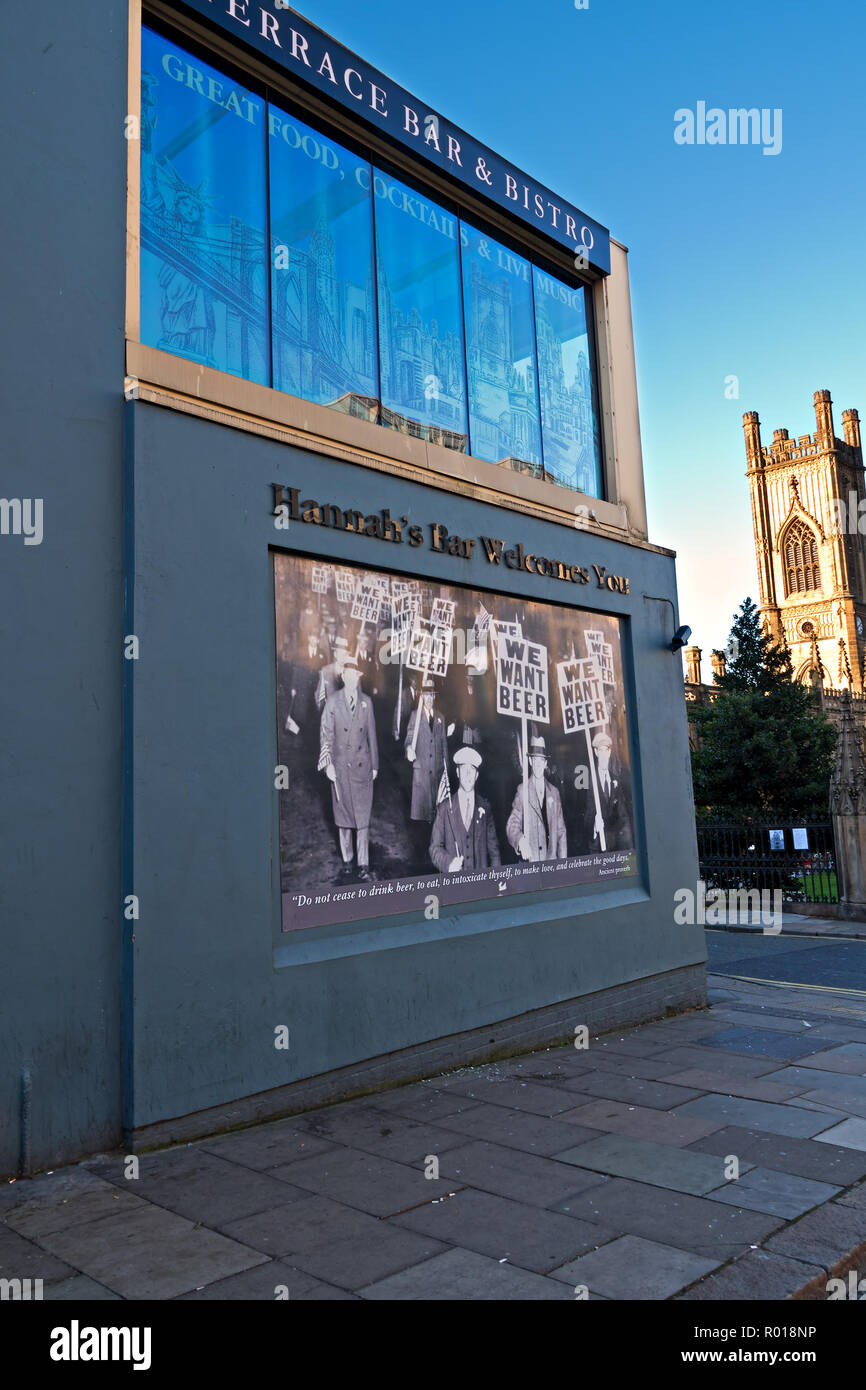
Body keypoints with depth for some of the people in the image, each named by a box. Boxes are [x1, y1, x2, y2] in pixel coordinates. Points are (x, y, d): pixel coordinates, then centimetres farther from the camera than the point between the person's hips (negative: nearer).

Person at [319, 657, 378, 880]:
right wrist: (328, 763, -9)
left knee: (363, 817, 2)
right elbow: (326, 734, -2)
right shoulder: (333, 701, -2)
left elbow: (371, 734, 10)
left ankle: (364, 864, 9)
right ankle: (346, 860, 20)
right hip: (340, 766, -1)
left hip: (363, 766, 1)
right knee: (343, 817, 8)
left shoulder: (366, 702, 6)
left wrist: (375, 765, 10)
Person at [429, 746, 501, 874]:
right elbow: (435, 847, 5)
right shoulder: (445, 807, 5)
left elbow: (493, 847, 11)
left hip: (481, 877, 1)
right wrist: (448, 862, -13)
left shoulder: (485, 807, 10)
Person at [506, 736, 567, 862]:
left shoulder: (554, 792, 13)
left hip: (552, 859, 3)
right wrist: (520, 841, -28)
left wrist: (563, 861, 6)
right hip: (530, 858, -3)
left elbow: (561, 830, 14)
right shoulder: (522, 790, 1)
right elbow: (512, 825, -7)